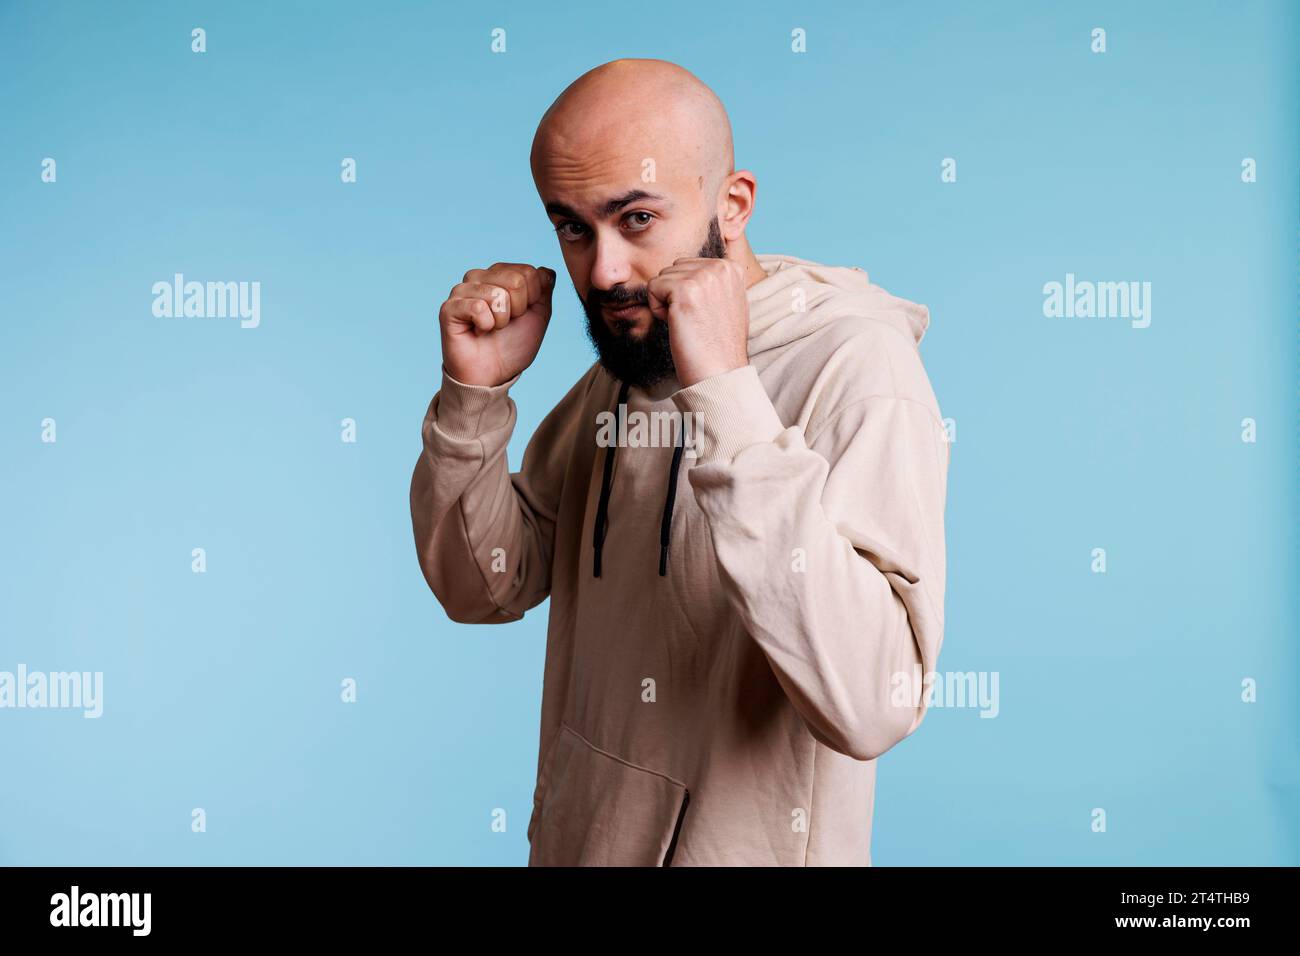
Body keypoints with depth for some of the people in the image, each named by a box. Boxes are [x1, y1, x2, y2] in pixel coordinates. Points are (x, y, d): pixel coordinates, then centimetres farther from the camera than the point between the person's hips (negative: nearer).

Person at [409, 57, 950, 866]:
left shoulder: (857, 366, -22)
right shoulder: (622, 365, 2)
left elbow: (872, 705, -34)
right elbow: (483, 589, 4)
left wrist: (727, 395, -34)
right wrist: (475, 392, -11)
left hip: (747, 844, -7)